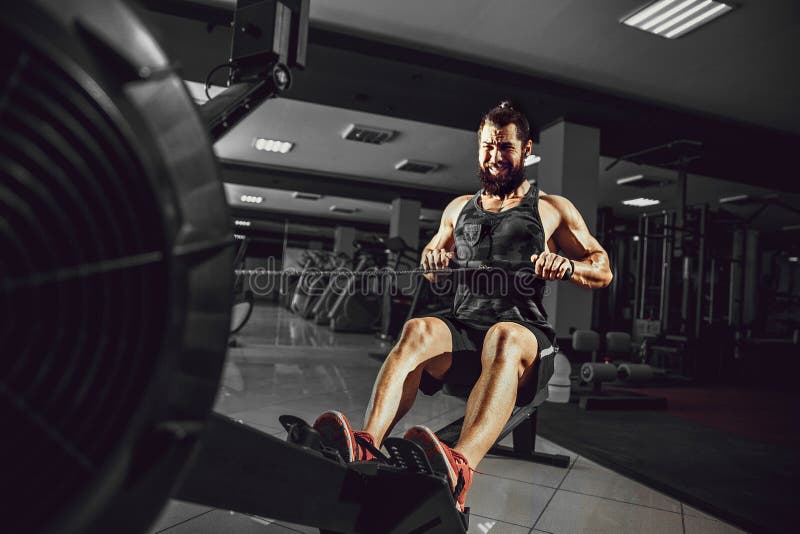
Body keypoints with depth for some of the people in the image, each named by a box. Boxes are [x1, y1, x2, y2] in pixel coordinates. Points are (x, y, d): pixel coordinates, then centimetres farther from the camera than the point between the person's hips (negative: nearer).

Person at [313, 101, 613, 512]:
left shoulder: (553, 209, 16)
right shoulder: (459, 208, 25)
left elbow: (603, 270, 15)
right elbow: (432, 263, 32)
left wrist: (567, 266, -9)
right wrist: (431, 259, 6)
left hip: (523, 328, -2)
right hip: (462, 322, 3)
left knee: (503, 339, -39)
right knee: (416, 330, -32)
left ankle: (458, 470, -60)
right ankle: (365, 448, -50)